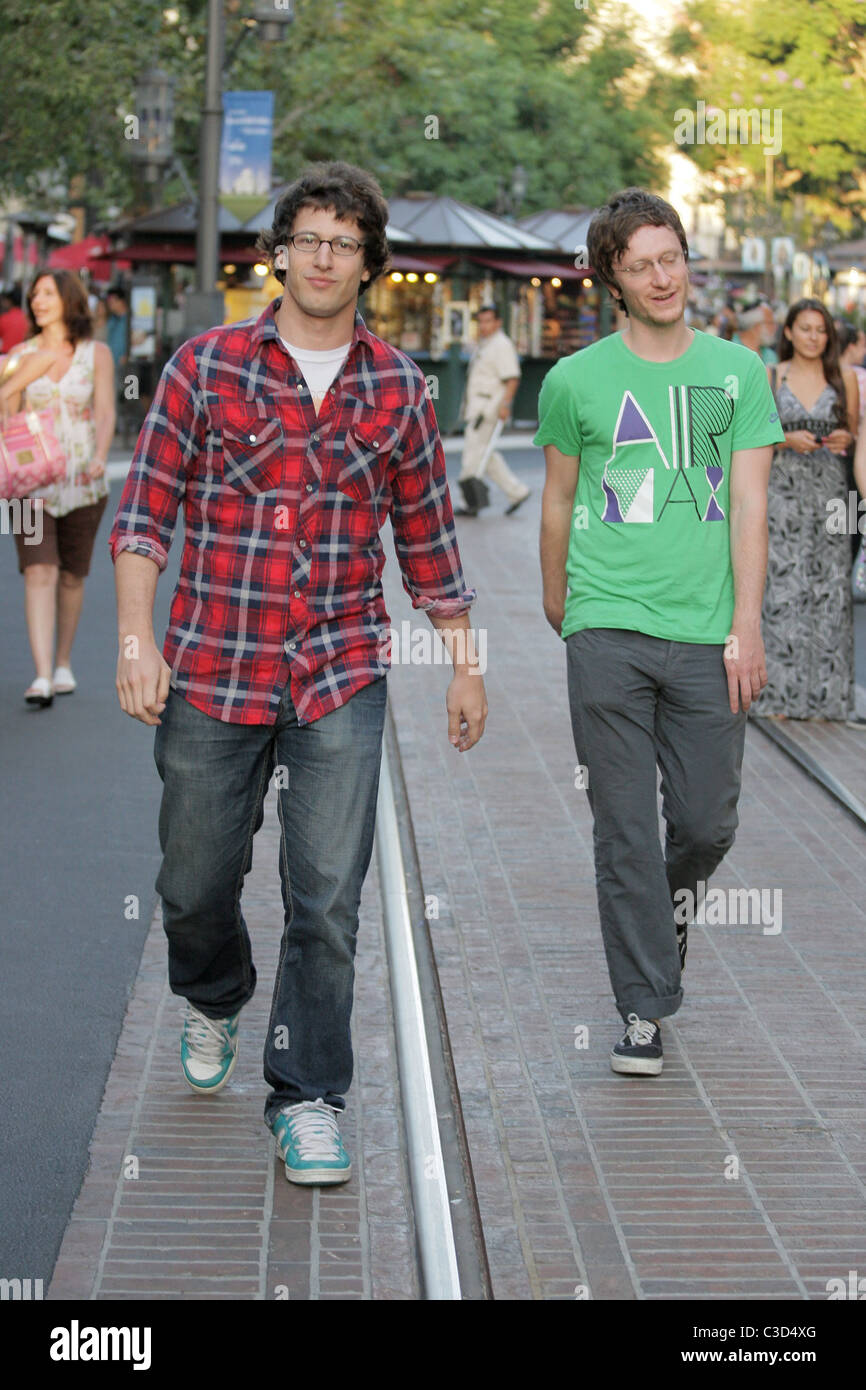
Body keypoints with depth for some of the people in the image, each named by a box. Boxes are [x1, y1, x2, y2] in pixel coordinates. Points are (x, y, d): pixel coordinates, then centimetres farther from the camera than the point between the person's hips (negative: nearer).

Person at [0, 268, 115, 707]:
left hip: (82, 480, 0)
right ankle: (42, 677, -21)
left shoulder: (96, 354, 1)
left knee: (71, 576, 11)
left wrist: (100, 456, -26)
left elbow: (105, 413, -8)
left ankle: (64, 664, 30)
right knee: (39, 573, -14)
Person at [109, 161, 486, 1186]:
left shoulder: (397, 388, 5)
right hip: (210, 676, 0)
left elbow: (428, 537, 12)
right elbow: (145, 508, -1)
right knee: (195, 884, 13)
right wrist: (135, 638, -10)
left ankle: (306, 1100, 9)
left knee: (327, 900, -5)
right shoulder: (207, 365, 0)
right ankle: (214, 1000, 45)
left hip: (342, 679, 0)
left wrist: (465, 662, 14)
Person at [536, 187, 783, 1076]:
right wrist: (556, 601, 23)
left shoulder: (738, 371, 6)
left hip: (706, 635, 1)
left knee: (707, 822, 7)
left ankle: (675, 897, 41)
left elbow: (748, 506, 3)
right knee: (626, 831, -1)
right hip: (607, 633, -1)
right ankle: (644, 1010, 9)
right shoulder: (574, 381, 3)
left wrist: (746, 625, -4)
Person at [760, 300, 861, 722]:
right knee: (784, 584, -6)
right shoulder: (770, 378, 6)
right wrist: (786, 439, -12)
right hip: (784, 488, -1)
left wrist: (845, 439, -6)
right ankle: (784, 693, 0)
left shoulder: (845, 378, 10)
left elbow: (855, 432, 16)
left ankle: (826, 694, 3)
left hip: (830, 490, 1)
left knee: (830, 588, -2)